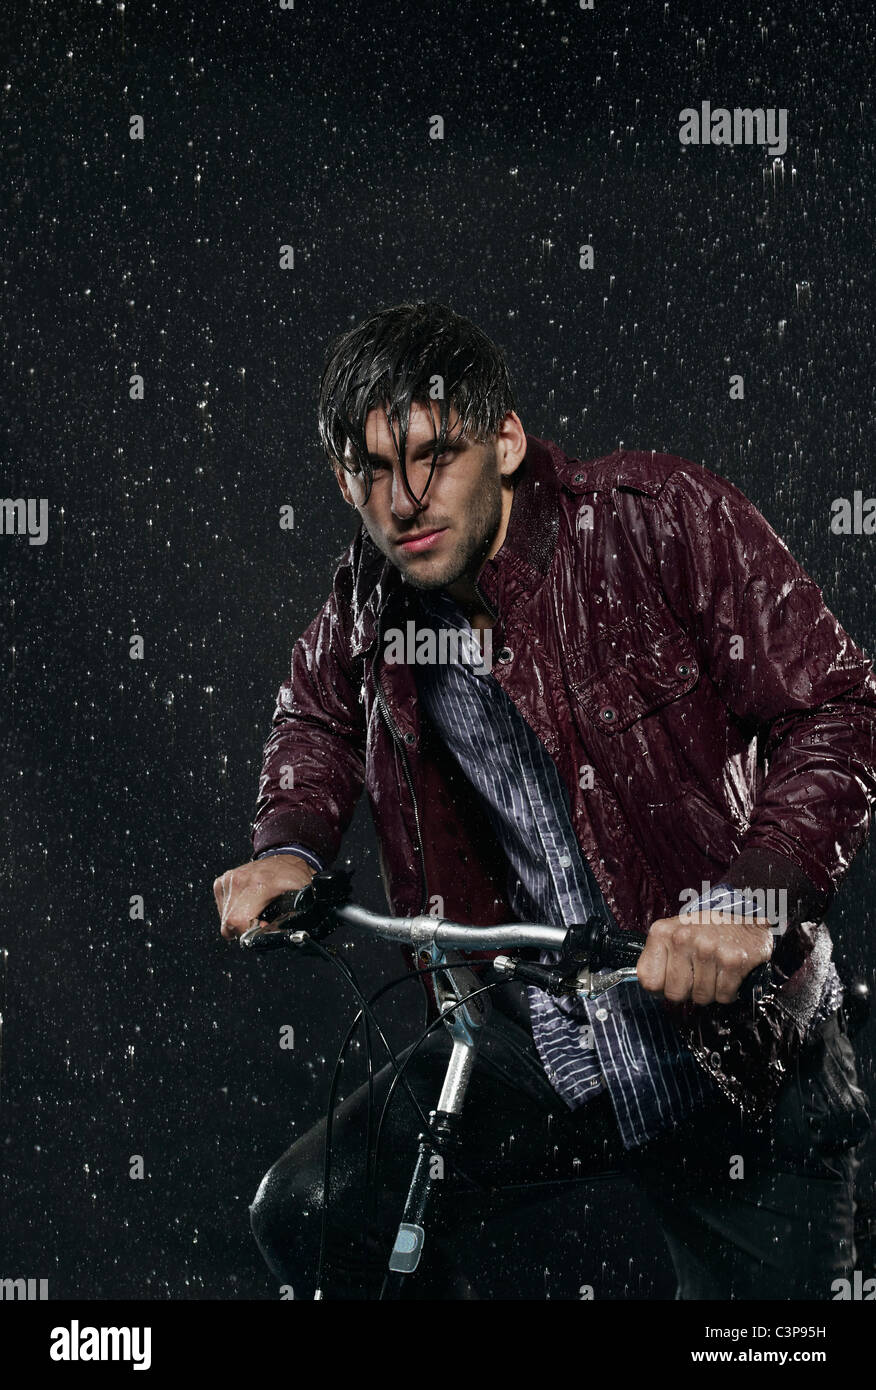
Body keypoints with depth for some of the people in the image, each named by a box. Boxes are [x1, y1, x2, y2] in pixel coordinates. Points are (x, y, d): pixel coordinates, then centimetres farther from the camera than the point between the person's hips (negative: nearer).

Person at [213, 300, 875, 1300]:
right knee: (306, 1220, -9)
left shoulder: (663, 517, -14)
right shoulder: (369, 602, 0)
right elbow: (318, 714, 23)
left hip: (744, 1059, -3)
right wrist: (288, 849, 3)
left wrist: (750, 899, -29)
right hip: (542, 1054, 4)